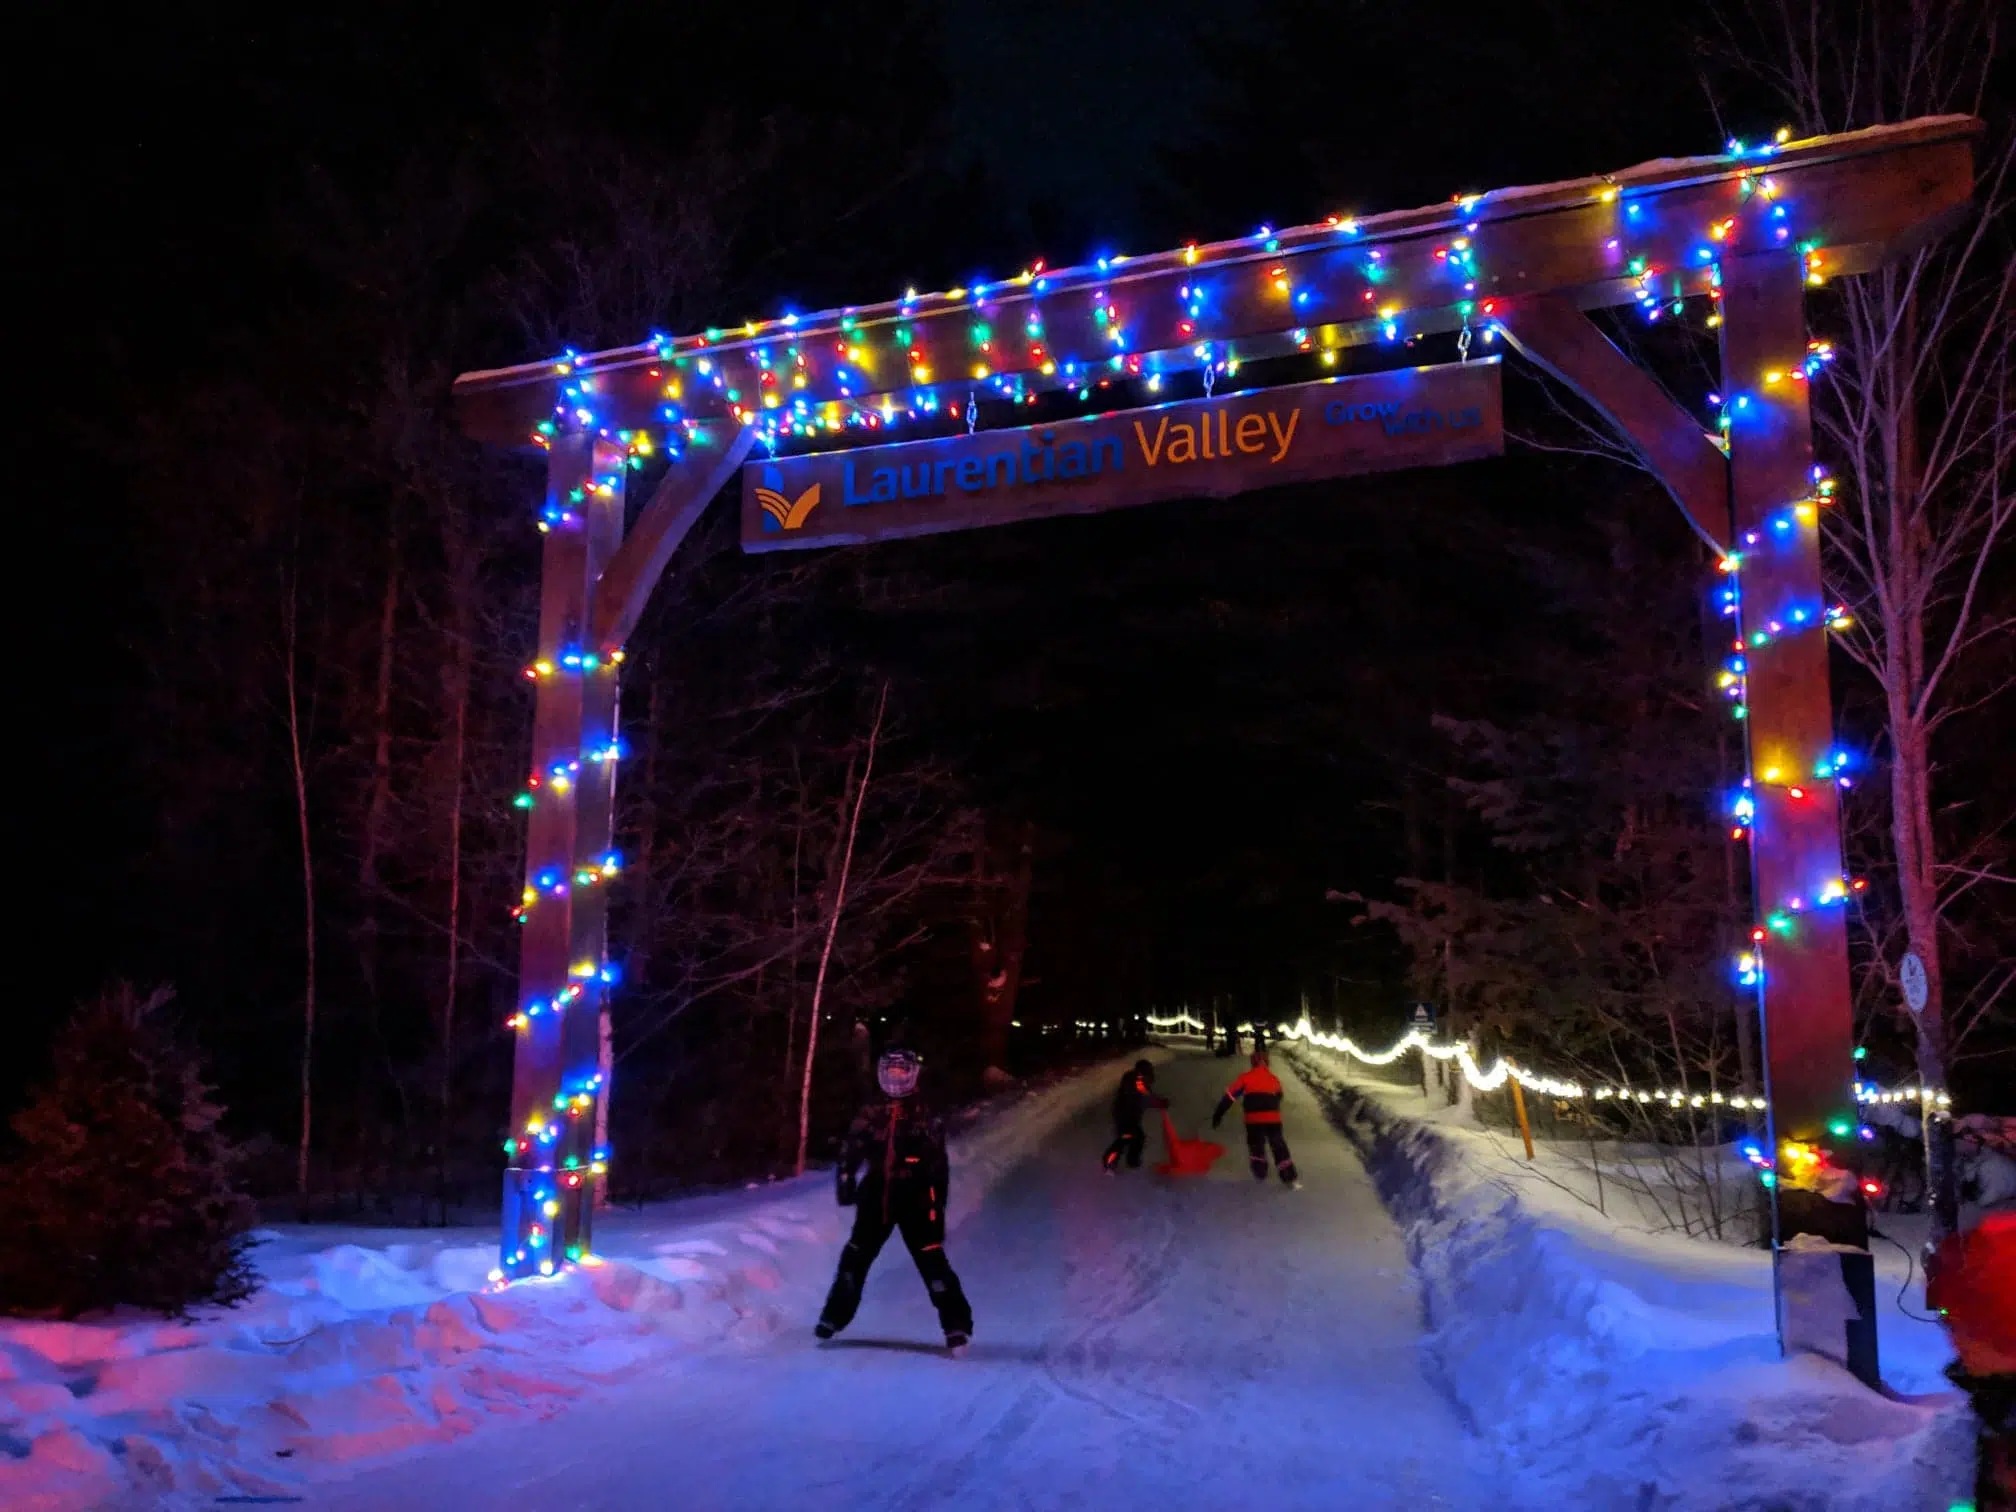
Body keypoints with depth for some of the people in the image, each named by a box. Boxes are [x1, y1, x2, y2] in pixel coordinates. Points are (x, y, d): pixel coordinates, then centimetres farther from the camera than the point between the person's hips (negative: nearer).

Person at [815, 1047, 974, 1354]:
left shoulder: (924, 1118, -1)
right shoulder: (870, 1115, 4)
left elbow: (939, 1165, 1)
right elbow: (849, 1152, 9)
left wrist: (937, 1206, -1)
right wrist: (845, 1182, -3)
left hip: (914, 1199, -3)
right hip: (876, 1198, 3)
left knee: (932, 1262, -10)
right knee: (855, 1258, 9)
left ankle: (957, 1326, -5)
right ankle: (833, 1318, 25)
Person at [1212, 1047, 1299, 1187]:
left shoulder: (1246, 1077, 6)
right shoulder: (1274, 1079, 15)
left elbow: (1230, 1095, 4)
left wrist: (1218, 1114, 7)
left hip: (1254, 1118, -2)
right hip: (1273, 1118, 2)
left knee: (1256, 1145, 20)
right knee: (1279, 1147, 8)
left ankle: (1260, 1173, 20)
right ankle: (1289, 1178, 1)